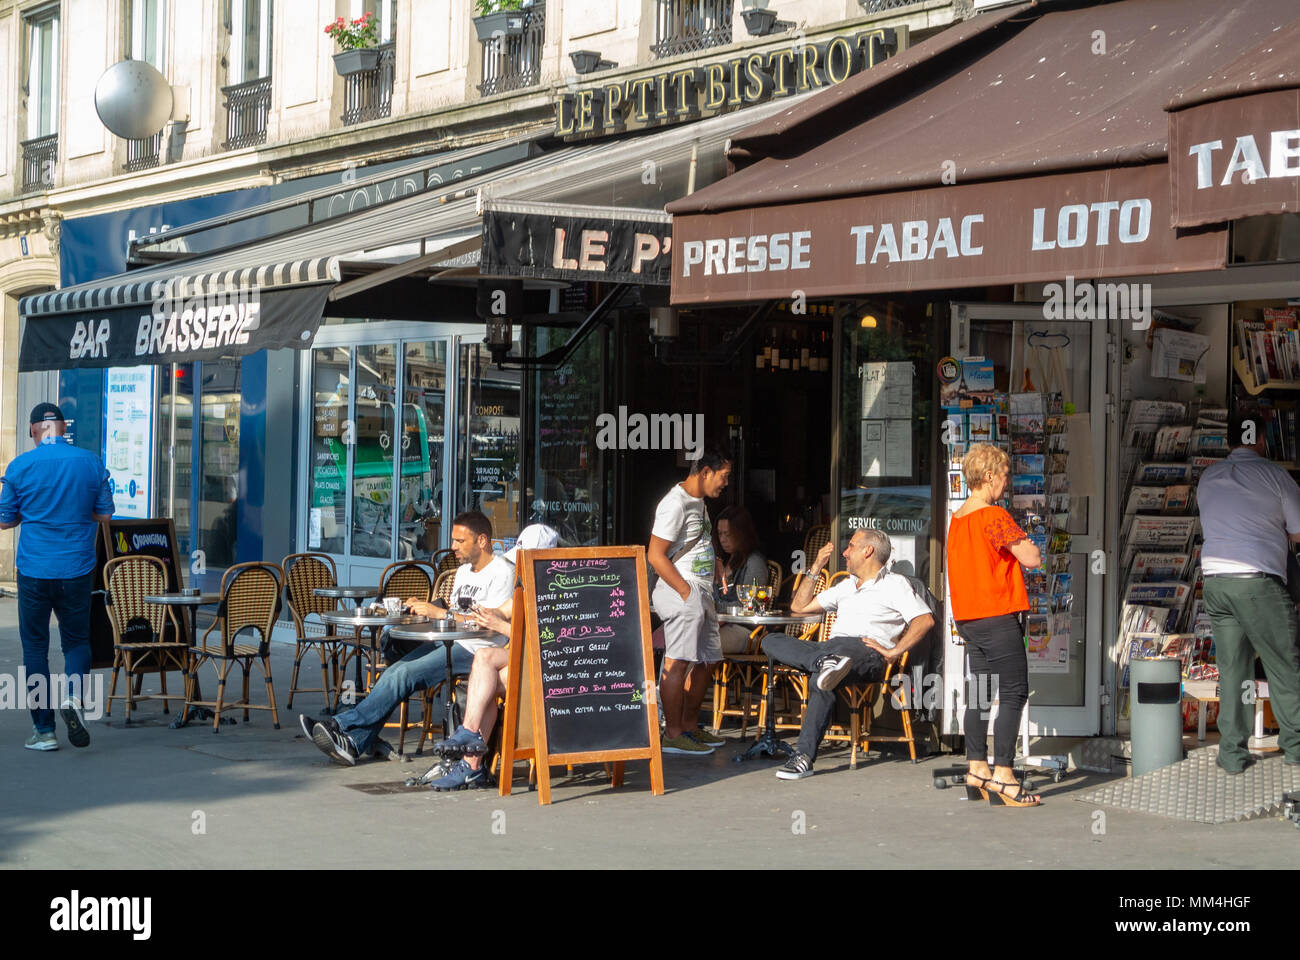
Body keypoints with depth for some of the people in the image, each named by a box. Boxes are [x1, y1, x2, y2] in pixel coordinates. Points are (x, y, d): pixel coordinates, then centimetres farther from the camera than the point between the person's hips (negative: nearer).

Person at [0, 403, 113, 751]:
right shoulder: (91, 463, -2)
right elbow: (104, 514, 6)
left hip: (34, 569, -1)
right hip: (76, 568, 1)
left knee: (35, 645, 9)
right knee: (76, 640, 14)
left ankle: (44, 729, 9)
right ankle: (73, 696, -14)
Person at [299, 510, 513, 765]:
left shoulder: (503, 573, -7)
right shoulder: (463, 571, 23)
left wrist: (439, 612, -17)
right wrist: (425, 606, 6)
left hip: (474, 649, -9)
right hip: (448, 642, 9)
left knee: (405, 675, -21)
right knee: (392, 674, -11)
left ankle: (341, 724, -17)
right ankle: (353, 743, -16)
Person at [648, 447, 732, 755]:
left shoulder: (698, 502, 18)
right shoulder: (676, 504, -13)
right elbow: (655, 555, -17)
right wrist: (686, 592, -17)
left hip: (701, 594, 10)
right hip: (682, 593, -10)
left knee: (707, 661, 13)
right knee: (678, 662, -11)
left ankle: (690, 725, 24)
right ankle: (672, 735, -9)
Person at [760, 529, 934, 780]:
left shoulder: (895, 583, 13)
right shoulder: (846, 586, 35)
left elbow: (925, 619, -2)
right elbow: (799, 606, 36)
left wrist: (893, 652, -11)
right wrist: (816, 568, 29)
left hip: (864, 649, -7)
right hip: (829, 646, 7)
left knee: (821, 682, -38)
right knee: (771, 641, -16)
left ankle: (804, 757, -37)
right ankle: (826, 663, -41)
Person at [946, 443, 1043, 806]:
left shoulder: (957, 517, 11)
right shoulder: (994, 516, -15)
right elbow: (1031, 558, -20)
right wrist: (1031, 547, 1)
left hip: (968, 618, 9)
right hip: (998, 616, -9)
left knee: (980, 691, 13)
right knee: (1014, 694, -5)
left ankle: (976, 769, 15)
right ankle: (1002, 775, -9)